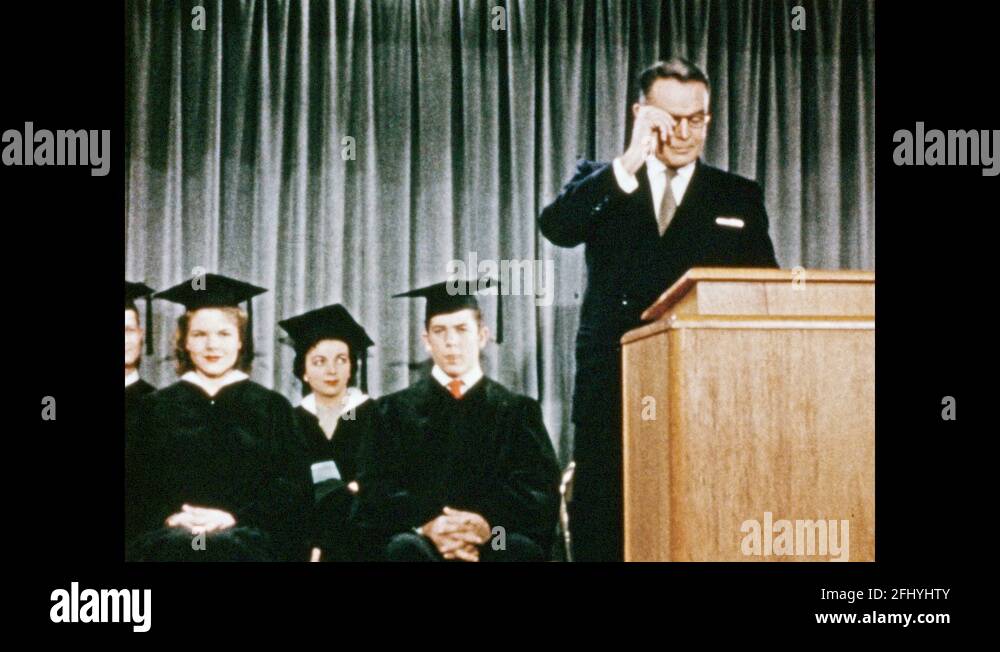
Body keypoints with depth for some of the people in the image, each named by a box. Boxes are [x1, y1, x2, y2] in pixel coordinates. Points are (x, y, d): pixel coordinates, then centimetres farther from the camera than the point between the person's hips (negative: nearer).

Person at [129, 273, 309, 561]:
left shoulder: (272, 407, 13)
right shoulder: (157, 406, 17)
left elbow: (292, 491, 6)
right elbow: (138, 486, 11)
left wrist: (234, 516, -9)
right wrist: (170, 516, -9)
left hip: (249, 534, -1)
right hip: (172, 534, 1)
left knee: (229, 546, -34)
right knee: (176, 545, -33)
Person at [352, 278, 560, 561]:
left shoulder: (517, 410, 15)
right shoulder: (396, 411, 15)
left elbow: (539, 490, 3)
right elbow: (376, 490, 3)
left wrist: (487, 524, -18)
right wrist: (426, 527, -17)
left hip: (497, 542, 0)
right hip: (421, 536, 0)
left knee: (522, 549, -33)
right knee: (406, 547, -34)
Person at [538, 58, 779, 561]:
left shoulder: (739, 197, 14)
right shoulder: (601, 184, 12)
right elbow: (556, 227, -9)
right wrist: (630, 161, -16)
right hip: (613, 393, 0)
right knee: (602, 533, 0)